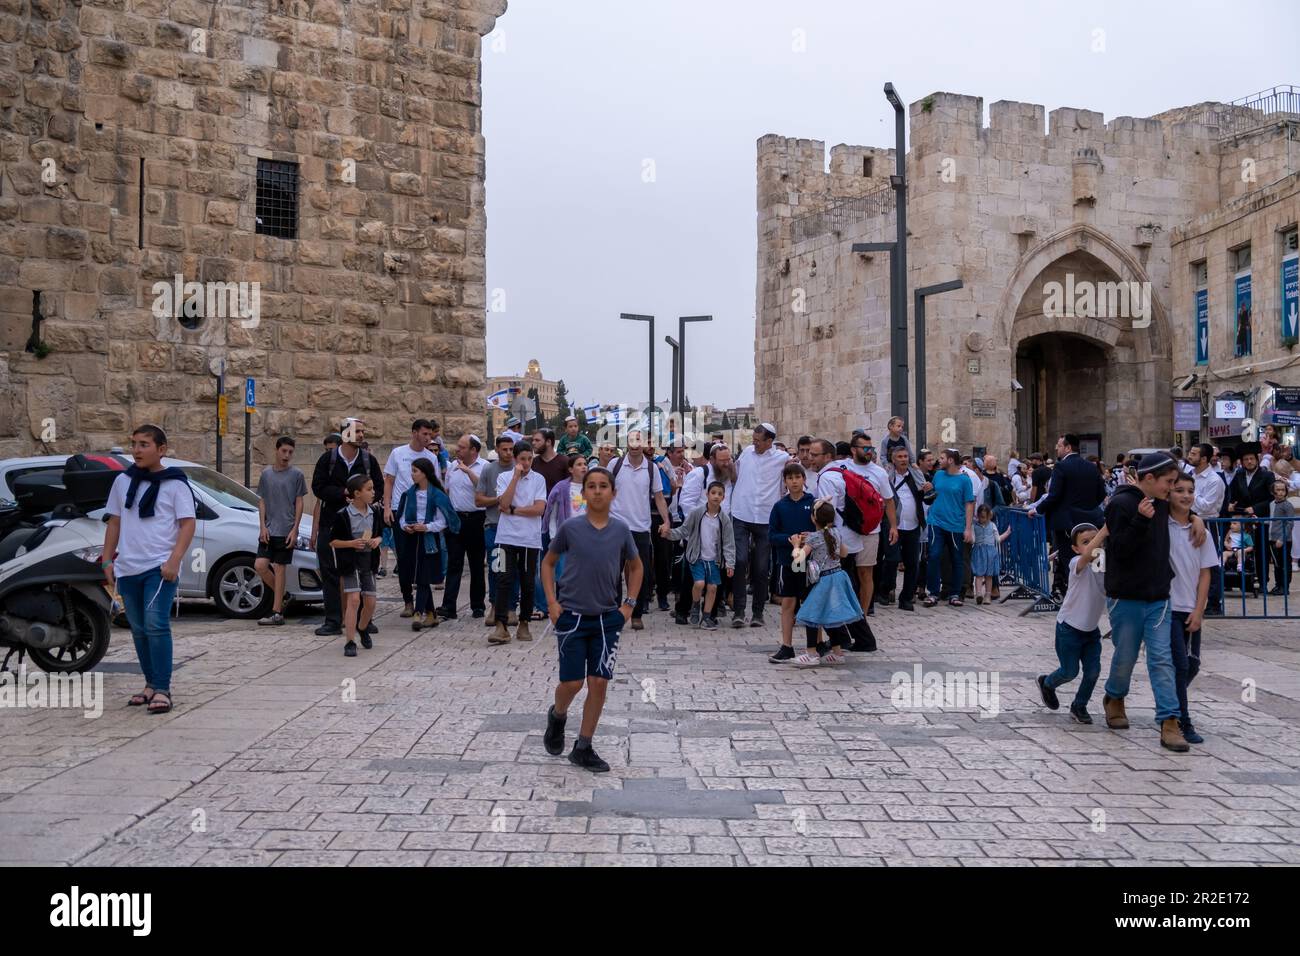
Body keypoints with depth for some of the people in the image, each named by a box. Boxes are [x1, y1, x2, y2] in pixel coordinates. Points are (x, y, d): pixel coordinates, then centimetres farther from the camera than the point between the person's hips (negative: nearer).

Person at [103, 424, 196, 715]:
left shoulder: (175, 483, -4)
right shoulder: (123, 481, 11)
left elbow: (187, 524, -7)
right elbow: (114, 522, 16)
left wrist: (174, 561, -18)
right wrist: (107, 561, 10)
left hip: (160, 568, -6)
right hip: (127, 569, 6)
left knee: (156, 625, -15)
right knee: (139, 629, 11)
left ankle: (162, 690, -13)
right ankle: (151, 684, 22)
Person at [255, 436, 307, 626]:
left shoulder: (296, 475, -1)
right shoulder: (266, 474, 9)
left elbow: (299, 503, -1)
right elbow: (262, 502, 11)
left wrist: (294, 530, -8)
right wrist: (262, 527, 1)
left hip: (286, 531, -4)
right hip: (268, 530, 4)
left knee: (279, 568, -3)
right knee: (260, 565, -4)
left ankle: (276, 612, 2)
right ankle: (282, 597, 18)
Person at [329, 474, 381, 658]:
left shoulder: (374, 513, 4)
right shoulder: (343, 515, -12)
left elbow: (379, 534, 17)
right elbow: (333, 541, -7)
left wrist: (377, 541, -6)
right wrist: (351, 543, -21)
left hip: (368, 561, 5)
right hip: (350, 561, -5)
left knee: (370, 601, 8)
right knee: (353, 599, -14)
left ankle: (363, 628, 38)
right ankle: (350, 642, -9)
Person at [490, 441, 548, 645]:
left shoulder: (538, 479, 5)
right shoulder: (504, 477, 5)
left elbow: (539, 508, -6)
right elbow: (504, 503, -11)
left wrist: (513, 510, -7)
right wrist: (516, 476, -10)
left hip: (530, 539, 1)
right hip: (507, 537, -1)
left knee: (528, 583, 7)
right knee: (504, 580, -9)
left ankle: (524, 624, 20)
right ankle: (501, 627, -10)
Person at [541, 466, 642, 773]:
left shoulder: (621, 529, -2)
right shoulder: (570, 527, -7)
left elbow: (635, 566, 14)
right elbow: (548, 563, 7)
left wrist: (629, 603, 4)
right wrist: (552, 602, -2)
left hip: (607, 618, 2)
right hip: (572, 615, -2)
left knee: (599, 682, 1)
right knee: (572, 682, 0)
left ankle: (583, 748, 14)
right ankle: (557, 716, 34)